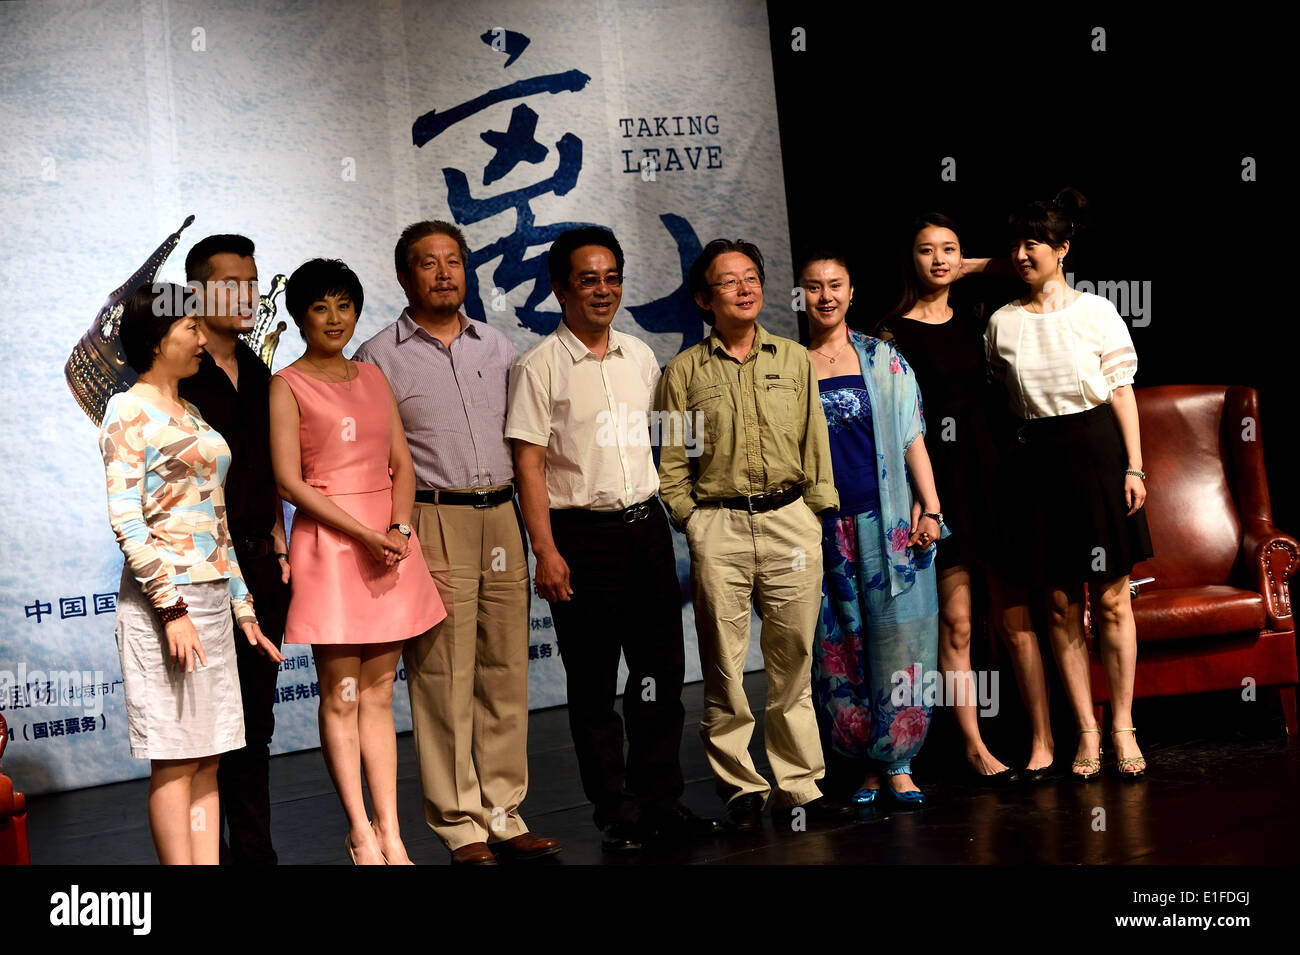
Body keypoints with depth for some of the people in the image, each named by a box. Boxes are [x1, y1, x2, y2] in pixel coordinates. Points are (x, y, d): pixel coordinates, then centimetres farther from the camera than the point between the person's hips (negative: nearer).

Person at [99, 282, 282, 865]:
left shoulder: (190, 413, 18)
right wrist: (171, 607, -19)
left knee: (207, 758, 7)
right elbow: (125, 520, -14)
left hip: (211, 598, 8)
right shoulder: (128, 411, -5)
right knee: (174, 760, -4)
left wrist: (243, 608, 17)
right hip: (163, 599, -8)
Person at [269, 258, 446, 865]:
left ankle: (392, 836, 10)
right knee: (340, 697, -1)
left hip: (389, 541, 5)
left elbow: (402, 465, 12)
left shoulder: (373, 378, 15)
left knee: (379, 695, 7)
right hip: (329, 543, -5)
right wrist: (363, 534, -16)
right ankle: (360, 833, 7)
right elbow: (289, 480, -10)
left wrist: (400, 528, -7)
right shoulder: (287, 386, -1)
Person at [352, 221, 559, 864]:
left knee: (506, 673, 6)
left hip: (502, 521, 5)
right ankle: (460, 826, 6)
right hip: (432, 525, -4)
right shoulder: (378, 358, 1)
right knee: (443, 679, -3)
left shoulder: (497, 348, 16)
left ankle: (503, 815, 16)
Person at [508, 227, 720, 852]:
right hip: (582, 535, -5)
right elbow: (528, 465, -9)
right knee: (593, 683, 2)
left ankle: (660, 799, 19)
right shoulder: (539, 367, -5)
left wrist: (658, 513, 15)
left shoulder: (640, 356, 12)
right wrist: (546, 553, -15)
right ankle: (616, 812, 12)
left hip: (646, 525, 5)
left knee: (661, 670, 8)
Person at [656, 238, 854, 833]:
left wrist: (820, 516, 7)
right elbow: (669, 462, 8)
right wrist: (692, 519, -1)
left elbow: (816, 447, 13)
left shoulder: (794, 360, 13)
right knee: (724, 669, 0)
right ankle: (741, 789, 11)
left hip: (791, 521, 2)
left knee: (793, 661, 4)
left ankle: (800, 786, 13)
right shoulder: (684, 371, 7)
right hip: (718, 526, -2)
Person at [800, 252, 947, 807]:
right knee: (840, 648, 2)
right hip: (822, 528, 1)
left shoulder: (882, 359, 7)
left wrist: (930, 509, -3)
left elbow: (912, 439, 5)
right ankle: (869, 767, 11)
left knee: (896, 640, -3)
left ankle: (898, 765, 5)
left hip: (886, 521, -1)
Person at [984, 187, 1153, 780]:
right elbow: (997, 399, 10)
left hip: (1098, 452, -2)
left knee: (1111, 599, 1)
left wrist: (1134, 466, -5)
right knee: (1060, 604, 3)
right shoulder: (1002, 323, 7)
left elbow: (1122, 391, 0)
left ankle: (1123, 727, 11)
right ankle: (1087, 731, 12)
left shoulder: (1095, 311, 0)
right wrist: (1005, 469, 4)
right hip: (1037, 459, 2)